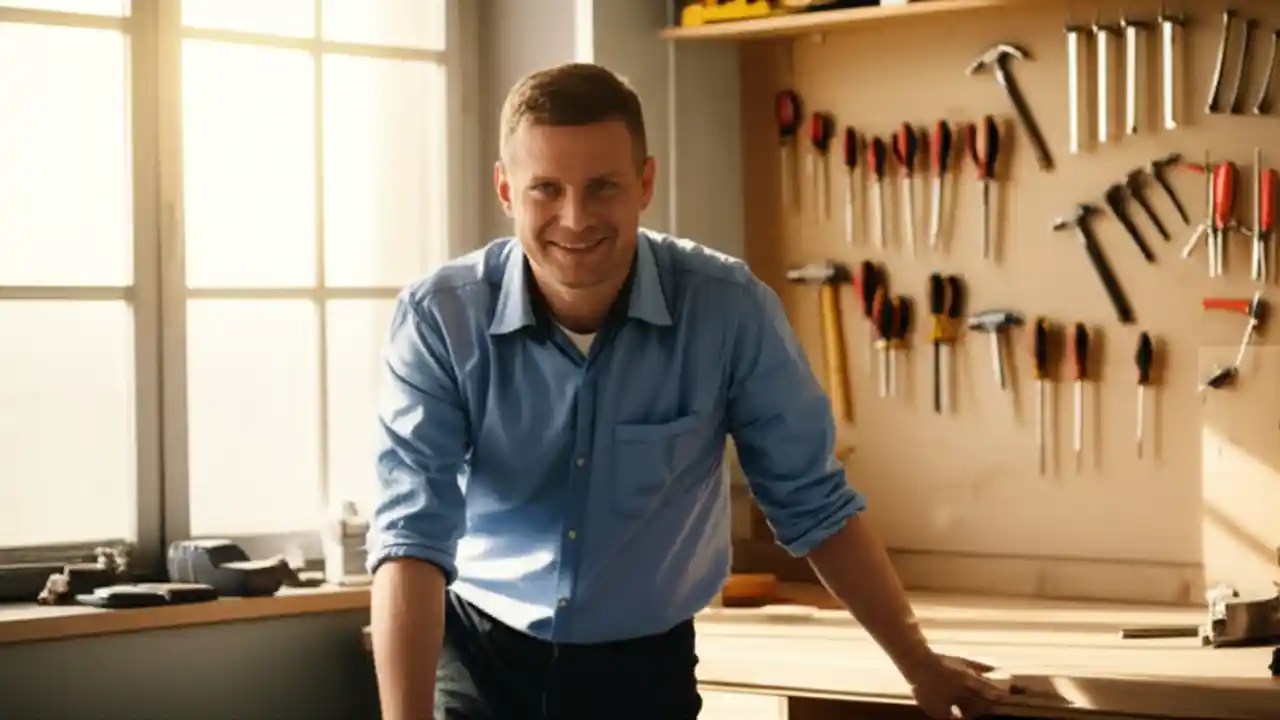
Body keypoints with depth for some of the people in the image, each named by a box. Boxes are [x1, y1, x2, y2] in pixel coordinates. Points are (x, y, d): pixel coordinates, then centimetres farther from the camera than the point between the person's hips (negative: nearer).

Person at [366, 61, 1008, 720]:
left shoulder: (729, 310, -15)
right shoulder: (439, 319, -16)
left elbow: (812, 504, -3)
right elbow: (414, 533, -23)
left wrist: (919, 664, 1)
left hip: (644, 666, 1)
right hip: (478, 658, -1)